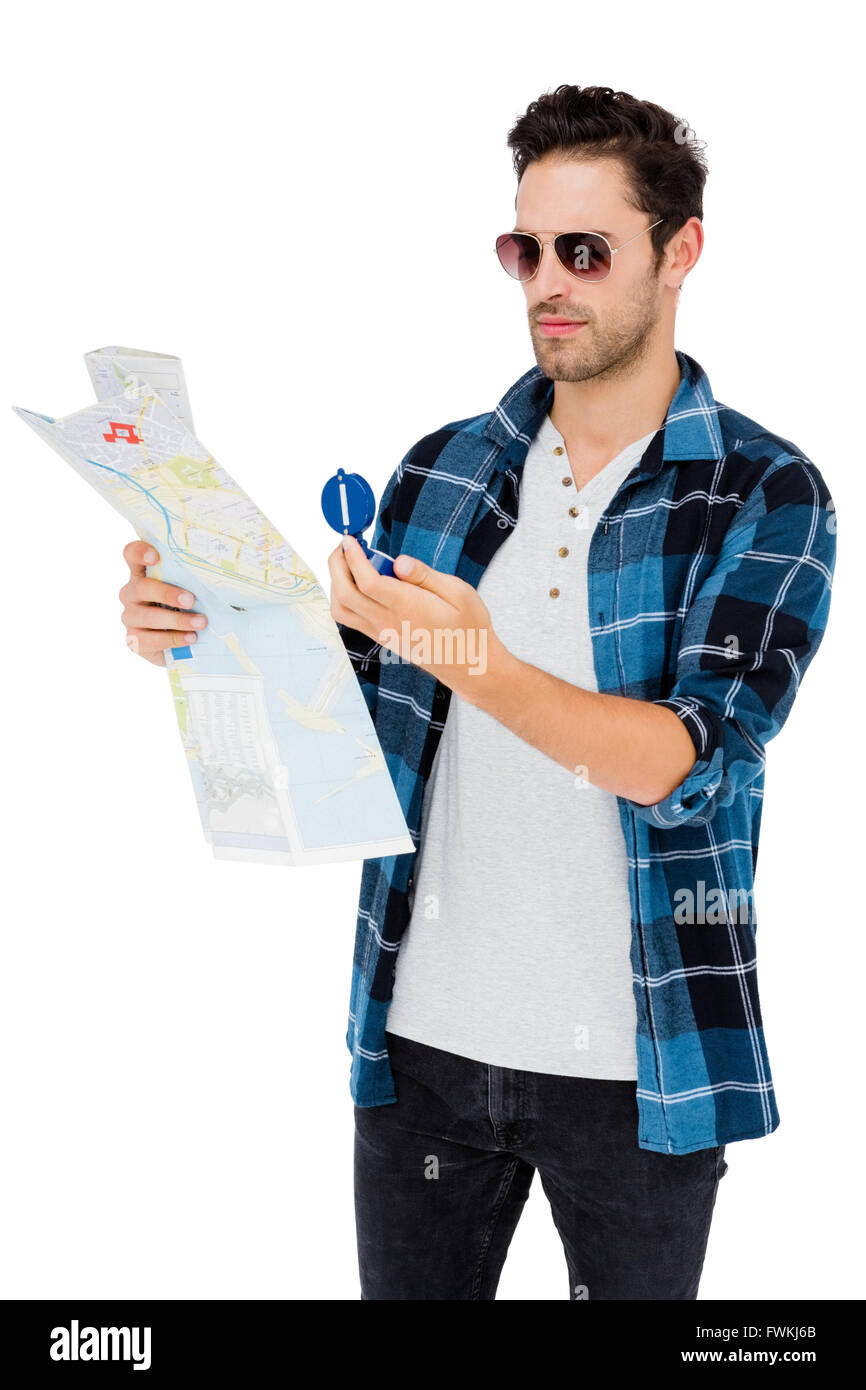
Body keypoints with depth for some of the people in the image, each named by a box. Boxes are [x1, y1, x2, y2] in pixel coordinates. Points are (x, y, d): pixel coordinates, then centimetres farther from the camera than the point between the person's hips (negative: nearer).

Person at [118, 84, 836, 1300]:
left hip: (632, 1060, -3)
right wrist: (201, 637, -7)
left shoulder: (765, 496, -7)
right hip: (425, 1035, 3)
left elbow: (689, 764, -19)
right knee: (405, 1288, 15)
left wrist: (474, 663, -32)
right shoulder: (440, 471, 6)